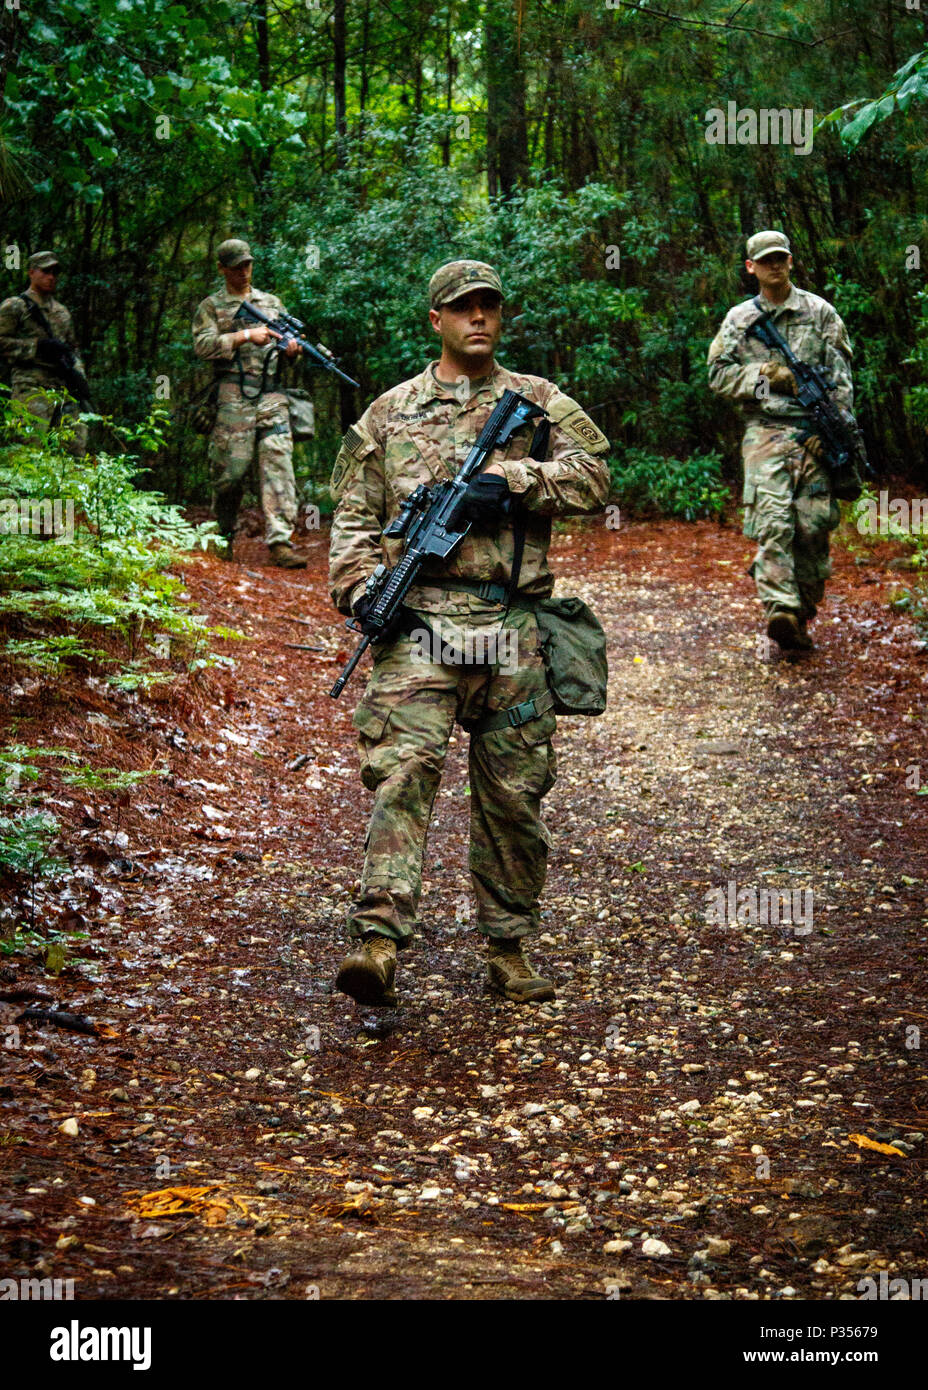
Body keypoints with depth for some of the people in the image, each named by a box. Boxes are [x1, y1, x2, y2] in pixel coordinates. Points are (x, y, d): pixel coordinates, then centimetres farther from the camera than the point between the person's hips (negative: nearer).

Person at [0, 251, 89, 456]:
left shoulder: (61, 311, 25)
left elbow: (73, 348, 29)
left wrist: (78, 374, 10)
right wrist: (37, 346, -11)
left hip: (64, 389, 6)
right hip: (32, 389, -6)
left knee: (77, 447, -3)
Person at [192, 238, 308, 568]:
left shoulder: (272, 302, 21)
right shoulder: (211, 306, 10)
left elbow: (287, 341, 24)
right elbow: (203, 345, -6)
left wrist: (293, 347, -1)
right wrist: (247, 336, -13)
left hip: (272, 395, 3)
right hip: (233, 395, -2)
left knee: (278, 464, -10)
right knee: (231, 470, -1)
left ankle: (281, 542, -16)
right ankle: (224, 538, 17)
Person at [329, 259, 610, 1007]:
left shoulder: (540, 401, 14)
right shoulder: (389, 413, 15)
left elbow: (594, 475, 0)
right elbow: (354, 515, 13)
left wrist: (508, 479, -12)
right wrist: (360, 584, -4)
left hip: (513, 627, 1)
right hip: (421, 618, -1)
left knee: (514, 794, 6)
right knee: (404, 772, -16)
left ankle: (509, 947, 20)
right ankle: (379, 943, -21)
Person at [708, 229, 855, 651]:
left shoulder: (820, 312, 9)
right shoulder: (739, 319, 12)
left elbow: (840, 378, 5)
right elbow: (718, 373, 7)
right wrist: (765, 375, -8)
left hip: (814, 432, 1)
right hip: (765, 431, 0)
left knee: (814, 525, -3)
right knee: (773, 519, -17)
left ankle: (803, 616, 8)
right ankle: (780, 612, -28)